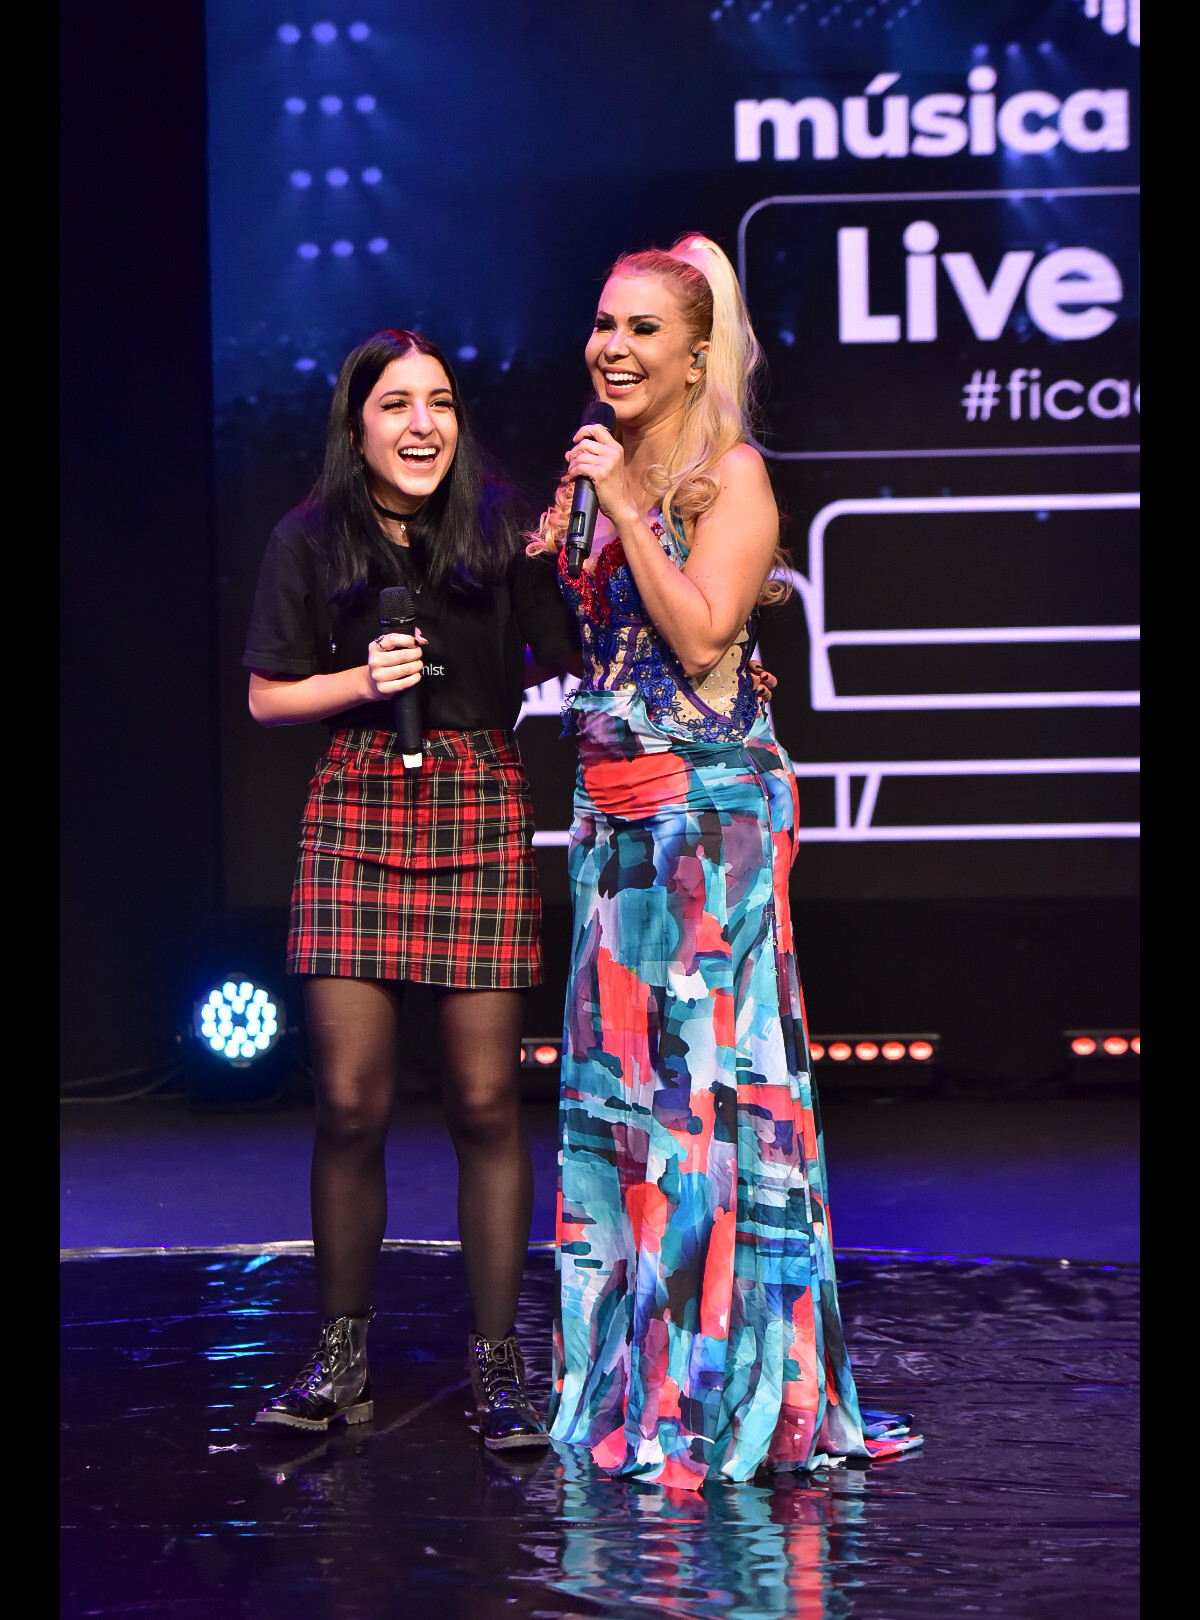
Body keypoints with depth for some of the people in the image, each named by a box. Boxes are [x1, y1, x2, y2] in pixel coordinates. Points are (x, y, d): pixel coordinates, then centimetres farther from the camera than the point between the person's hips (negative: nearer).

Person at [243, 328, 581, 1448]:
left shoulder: (501, 529, 4)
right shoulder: (310, 542, 5)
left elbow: (564, 661, 6)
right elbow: (268, 697, 8)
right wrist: (364, 681, -8)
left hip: (479, 811, 0)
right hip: (355, 816, 0)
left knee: (485, 1102, -2)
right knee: (351, 1103, -2)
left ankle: (496, 1362, 9)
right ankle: (340, 1362, 13)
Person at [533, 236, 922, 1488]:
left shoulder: (731, 477, -6)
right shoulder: (604, 477, 14)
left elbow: (701, 638, -18)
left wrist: (627, 512, -16)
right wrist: (561, 558, 9)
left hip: (711, 807, -7)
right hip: (612, 812, 7)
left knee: (713, 1069, -7)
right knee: (616, 1073, 8)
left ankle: (737, 1384, 1)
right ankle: (632, 1375, 17)